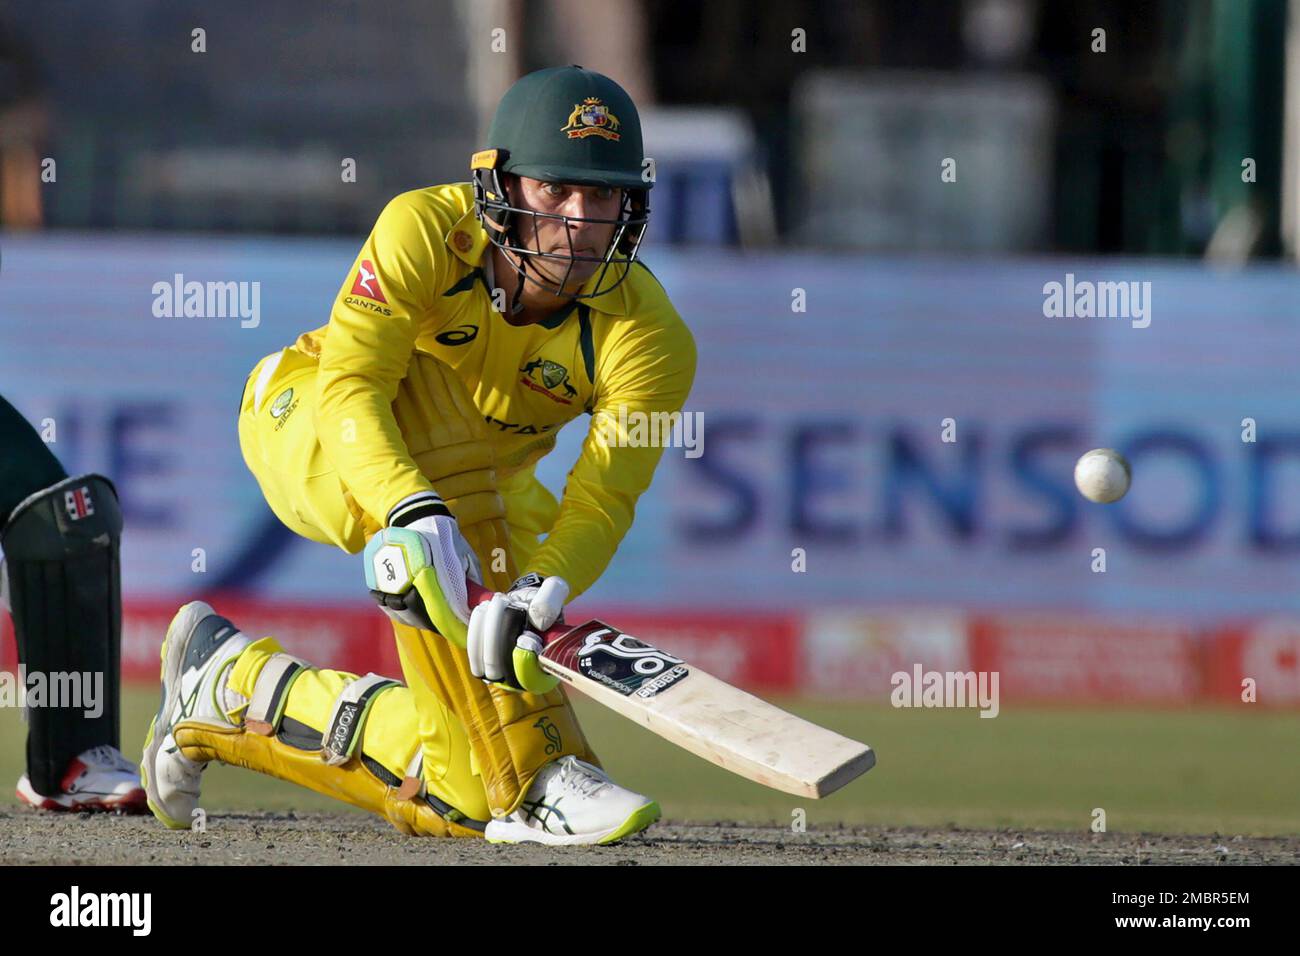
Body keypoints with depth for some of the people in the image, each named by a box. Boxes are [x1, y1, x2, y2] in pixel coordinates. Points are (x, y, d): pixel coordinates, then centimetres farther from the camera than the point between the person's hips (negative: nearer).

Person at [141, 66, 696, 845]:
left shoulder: (652, 339, -22)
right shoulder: (427, 231, -27)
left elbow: (602, 499, -28)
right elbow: (351, 384, -34)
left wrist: (543, 589, -49)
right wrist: (412, 512, -52)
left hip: (482, 498, 3)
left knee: (463, 795, -7)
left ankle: (231, 686, 19)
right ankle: (530, 780, -43)